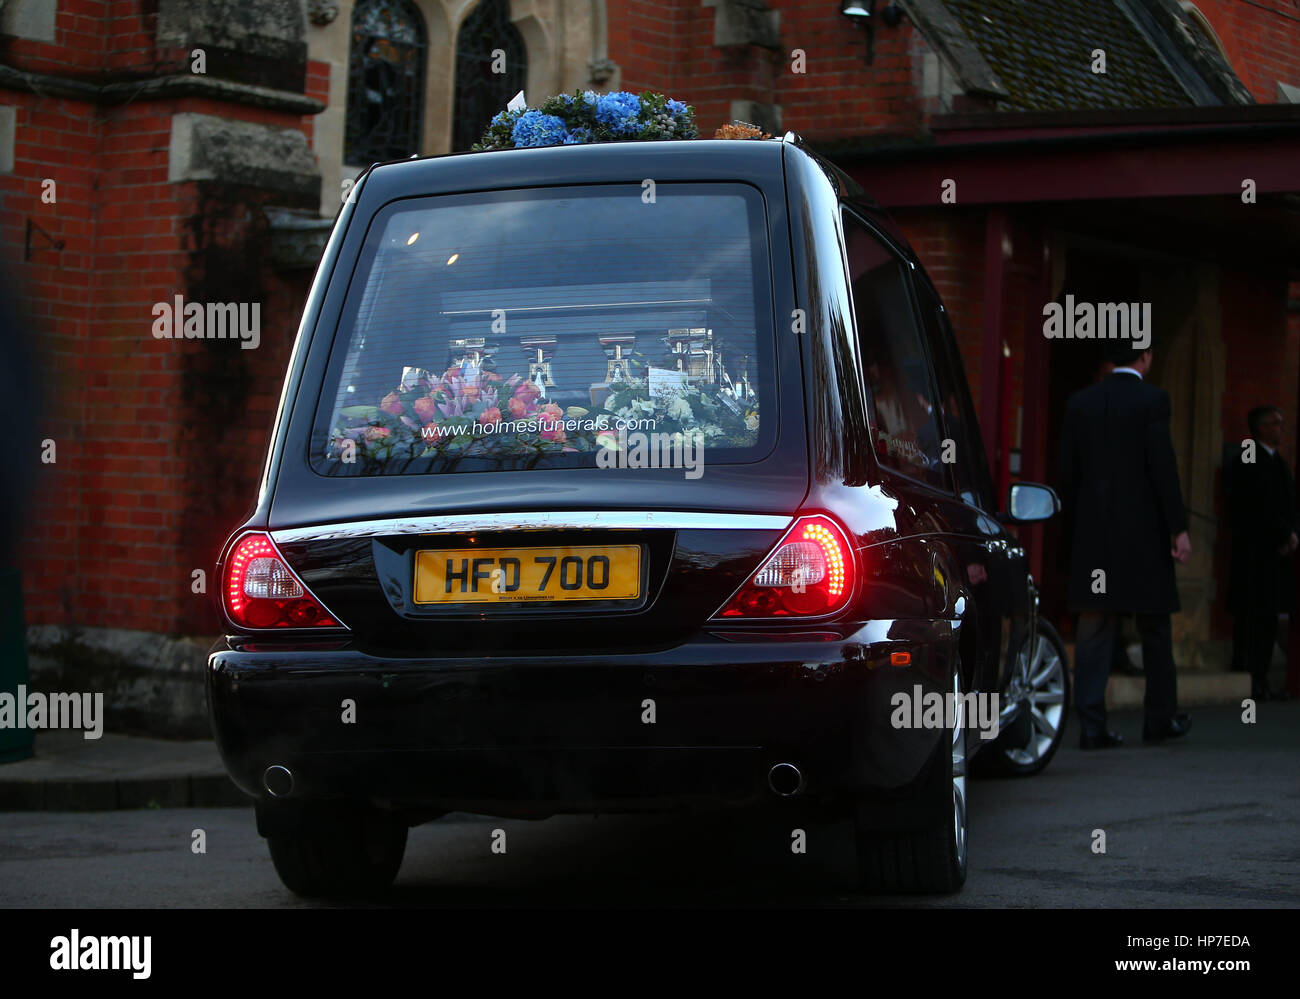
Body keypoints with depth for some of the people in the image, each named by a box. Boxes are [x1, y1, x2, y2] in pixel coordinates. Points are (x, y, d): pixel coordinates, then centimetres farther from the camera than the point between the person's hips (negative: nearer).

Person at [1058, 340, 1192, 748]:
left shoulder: (1080, 402, 6)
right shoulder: (1152, 400, -7)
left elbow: (1068, 472, 7)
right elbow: (1162, 465, -12)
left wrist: (1073, 530, 15)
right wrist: (1178, 528, -8)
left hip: (1093, 531, 3)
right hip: (1144, 531, -3)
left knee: (1093, 628, 1)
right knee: (1154, 627, 10)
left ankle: (1091, 725, -4)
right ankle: (1160, 718, 19)